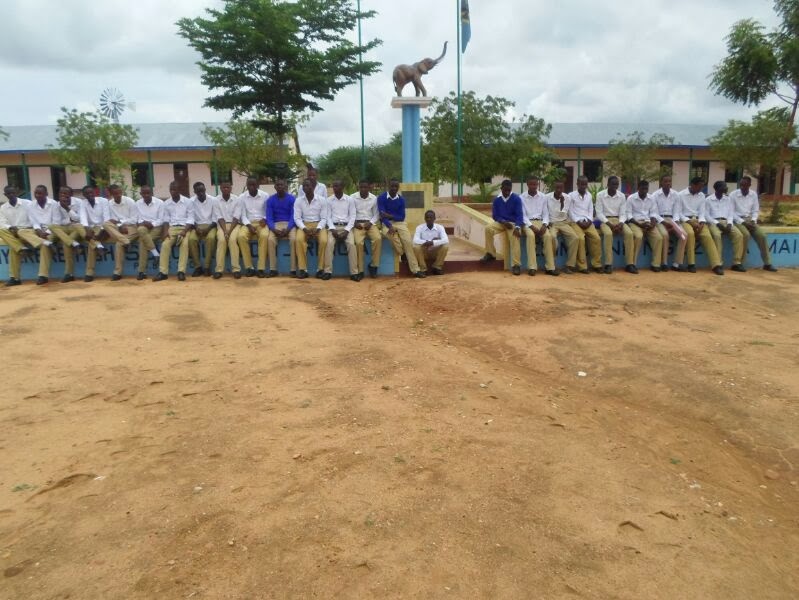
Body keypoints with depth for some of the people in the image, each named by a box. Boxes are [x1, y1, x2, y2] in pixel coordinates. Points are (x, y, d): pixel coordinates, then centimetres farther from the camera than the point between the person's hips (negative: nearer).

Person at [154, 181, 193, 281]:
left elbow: (190, 219, -2)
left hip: (185, 227, -2)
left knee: (185, 244, -31)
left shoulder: (187, 201, 3)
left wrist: (184, 231, -17)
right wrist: (165, 231, -11)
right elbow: (165, 219, 8)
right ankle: (163, 272, -24)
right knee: (165, 244, -24)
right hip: (172, 227, 2)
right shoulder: (166, 203, 10)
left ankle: (181, 271, -33)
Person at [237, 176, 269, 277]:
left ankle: (261, 267, -31)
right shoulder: (242, 197, 3)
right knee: (241, 236, -32)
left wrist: (264, 219, -14)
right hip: (248, 223, 1)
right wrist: (249, 226, -14)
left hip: (261, 223, -1)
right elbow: (243, 215, 2)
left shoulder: (265, 196, 1)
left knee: (264, 235, -35)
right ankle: (248, 267, -22)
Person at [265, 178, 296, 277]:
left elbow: (293, 217, -6)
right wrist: (274, 230, -21)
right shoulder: (270, 200, 4)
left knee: (294, 239, -32)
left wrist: (287, 230, -22)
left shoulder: (292, 199, -1)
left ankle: (293, 269, -26)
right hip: (276, 224, 1)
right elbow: (269, 218, -1)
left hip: (289, 224, -1)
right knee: (270, 239, -30)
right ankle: (273, 269, -24)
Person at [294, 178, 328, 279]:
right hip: (304, 225, 1)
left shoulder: (322, 200, -3)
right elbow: (297, 218, -2)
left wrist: (317, 229, -20)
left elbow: (324, 218, -3)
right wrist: (304, 228, -19)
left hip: (318, 225, -1)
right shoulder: (298, 201, 0)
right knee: (298, 240, -31)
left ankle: (320, 268, -18)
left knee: (323, 241, -31)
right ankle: (303, 269, -24)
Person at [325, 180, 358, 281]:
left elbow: (352, 216, 1)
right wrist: (332, 229, -12)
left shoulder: (350, 200, 3)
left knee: (351, 244, -27)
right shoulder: (329, 200, 6)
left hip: (346, 226, 0)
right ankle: (328, 271, -25)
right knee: (329, 243, -28)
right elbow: (328, 217, 5)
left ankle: (354, 272, -24)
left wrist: (346, 230, -13)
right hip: (333, 226, 1)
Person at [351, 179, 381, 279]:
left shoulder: (374, 198, 4)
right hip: (357, 224, -2)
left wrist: (370, 223, -9)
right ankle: (360, 270, -20)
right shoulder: (352, 197, -1)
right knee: (358, 242, -30)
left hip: (370, 223, 2)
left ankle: (373, 265, -13)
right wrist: (355, 223, -12)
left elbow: (376, 214, 9)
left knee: (378, 238, -29)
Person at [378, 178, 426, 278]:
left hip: (400, 223, 3)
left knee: (408, 242, -20)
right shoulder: (381, 198, -6)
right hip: (387, 224, -3)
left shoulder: (401, 200, 4)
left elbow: (402, 217, 1)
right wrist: (390, 226, -30)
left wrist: (390, 216, -15)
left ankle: (415, 270, -20)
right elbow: (382, 215, -14)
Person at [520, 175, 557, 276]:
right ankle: (532, 267, -36)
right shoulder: (522, 198, 0)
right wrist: (531, 226, -18)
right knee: (531, 235, -35)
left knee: (548, 236, -27)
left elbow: (545, 213, 9)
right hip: (527, 222, -3)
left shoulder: (543, 197, 9)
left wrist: (544, 225, -12)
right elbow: (522, 215, -4)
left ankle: (550, 267, -26)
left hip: (540, 222, 3)